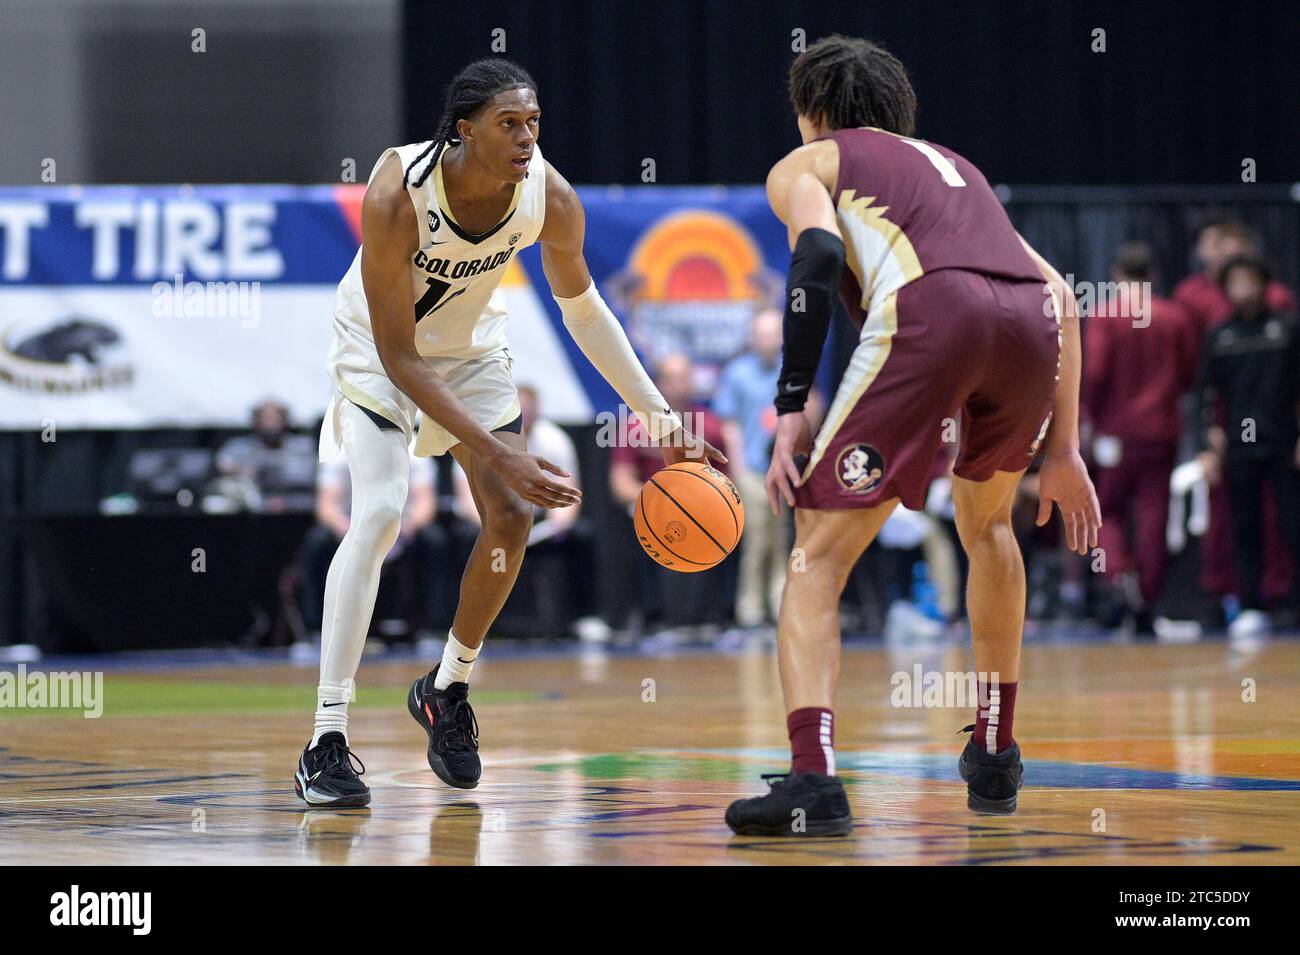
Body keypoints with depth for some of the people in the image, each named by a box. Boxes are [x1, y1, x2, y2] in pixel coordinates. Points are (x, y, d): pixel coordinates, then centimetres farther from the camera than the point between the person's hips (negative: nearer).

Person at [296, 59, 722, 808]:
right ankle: (328, 740, -21)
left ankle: (448, 690, 21)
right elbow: (398, 356, -32)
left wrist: (657, 411, -7)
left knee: (513, 517, -4)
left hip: (473, 345, 5)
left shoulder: (552, 199, -24)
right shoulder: (398, 195, -37)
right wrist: (497, 451, -36)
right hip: (379, 349, -5)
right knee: (379, 510, -22)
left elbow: (581, 304, -3)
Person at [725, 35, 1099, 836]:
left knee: (818, 561, 1)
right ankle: (996, 757, 35)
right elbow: (1060, 296, 31)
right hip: (1032, 320, 5)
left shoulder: (805, 166, 25)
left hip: (929, 312, -5)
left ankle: (813, 779, -18)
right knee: (986, 523, 33)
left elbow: (819, 251, 1)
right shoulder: (953, 166, 40)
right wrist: (1063, 451, 31)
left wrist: (792, 409, -3)